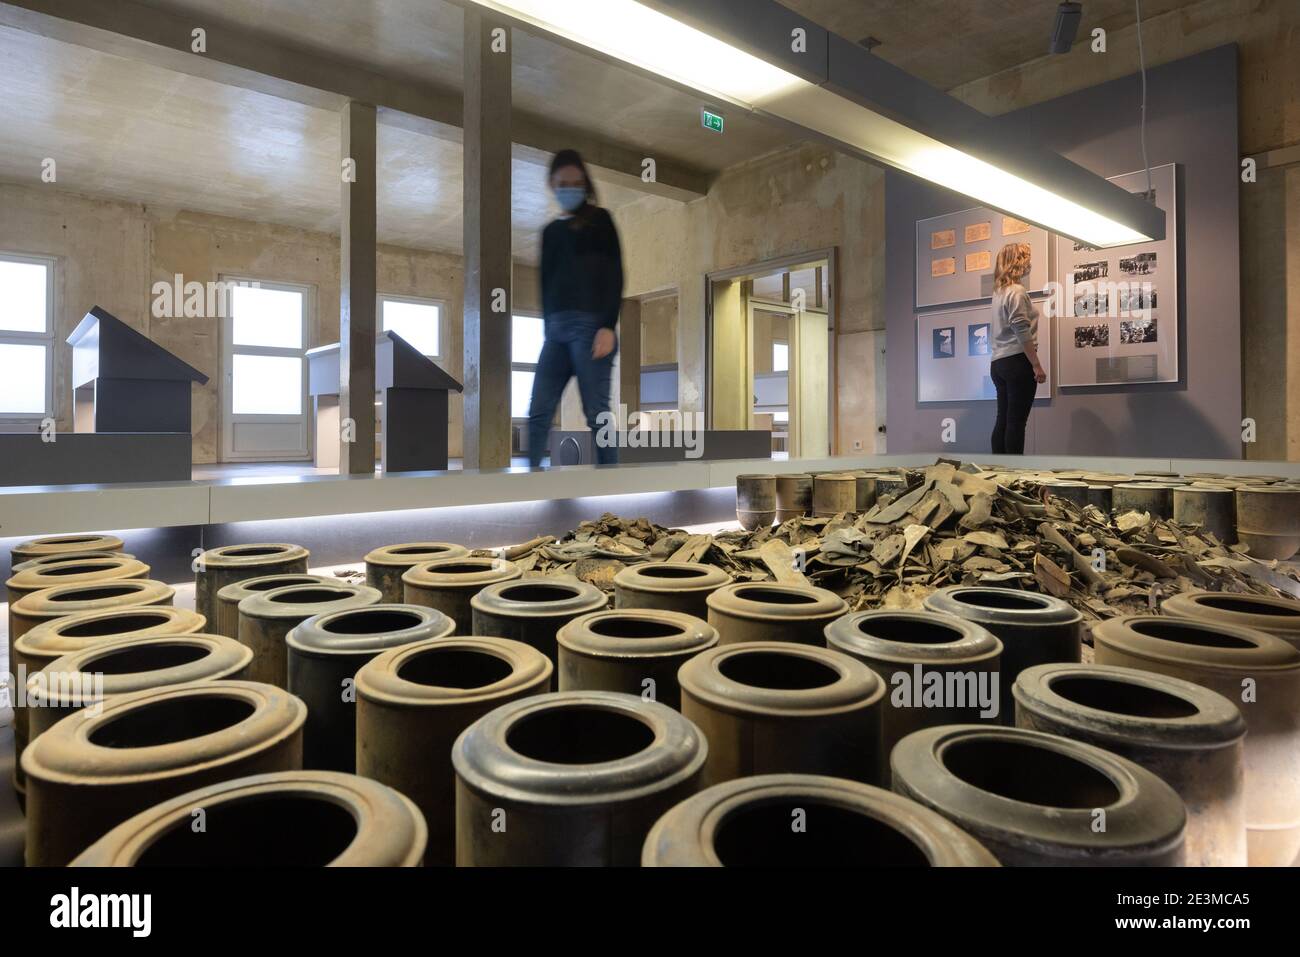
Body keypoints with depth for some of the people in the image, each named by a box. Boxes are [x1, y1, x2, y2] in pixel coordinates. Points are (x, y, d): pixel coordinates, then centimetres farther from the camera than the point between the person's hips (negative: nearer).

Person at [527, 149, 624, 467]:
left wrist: (608, 327, -14)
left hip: (590, 325, -6)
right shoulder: (550, 231, 22)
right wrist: (547, 329, 15)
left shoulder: (600, 220, 6)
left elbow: (615, 275, -3)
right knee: (538, 412, 0)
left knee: (596, 413, -7)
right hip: (556, 329, 6)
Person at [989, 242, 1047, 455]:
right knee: (1016, 421, -6)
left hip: (999, 363, 8)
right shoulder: (1017, 291, -10)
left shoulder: (999, 291, 16)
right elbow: (1022, 333, -16)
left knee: (1003, 420, 8)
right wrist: (1037, 365, -14)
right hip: (1017, 361, -8)